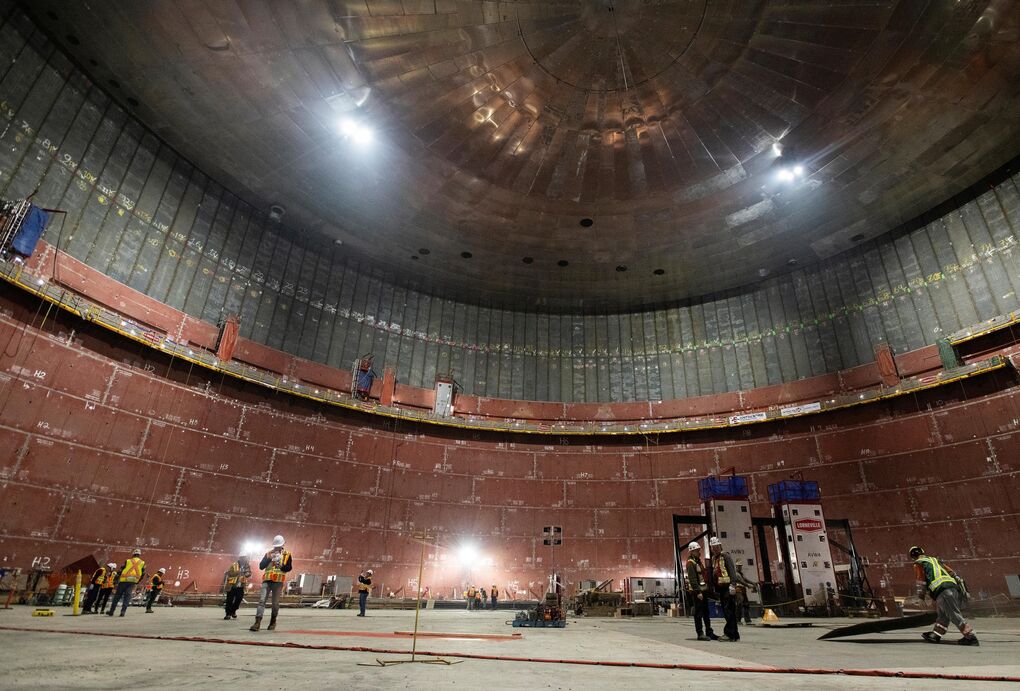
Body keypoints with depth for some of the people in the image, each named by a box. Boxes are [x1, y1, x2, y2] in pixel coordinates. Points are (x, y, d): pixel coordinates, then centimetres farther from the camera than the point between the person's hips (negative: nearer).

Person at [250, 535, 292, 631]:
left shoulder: (287, 554, 6)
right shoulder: (268, 553, 13)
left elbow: (289, 567, -2)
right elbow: (261, 566, 4)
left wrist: (282, 566, -21)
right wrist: (269, 558, -11)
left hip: (278, 581, -1)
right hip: (267, 580, 1)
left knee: (275, 603, 6)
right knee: (262, 600, -11)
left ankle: (273, 622, 22)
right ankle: (257, 622, -15)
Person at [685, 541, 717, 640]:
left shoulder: (700, 561, 17)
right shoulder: (690, 562, -12)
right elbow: (692, 579, -19)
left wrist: (707, 588, 18)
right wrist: (698, 592, -23)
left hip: (704, 590, 9)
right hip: (696, 591, -9)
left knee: (706, 613, 14)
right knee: (698, 613, -4)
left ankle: (709, 632, 21)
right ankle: (700, 634, 0)